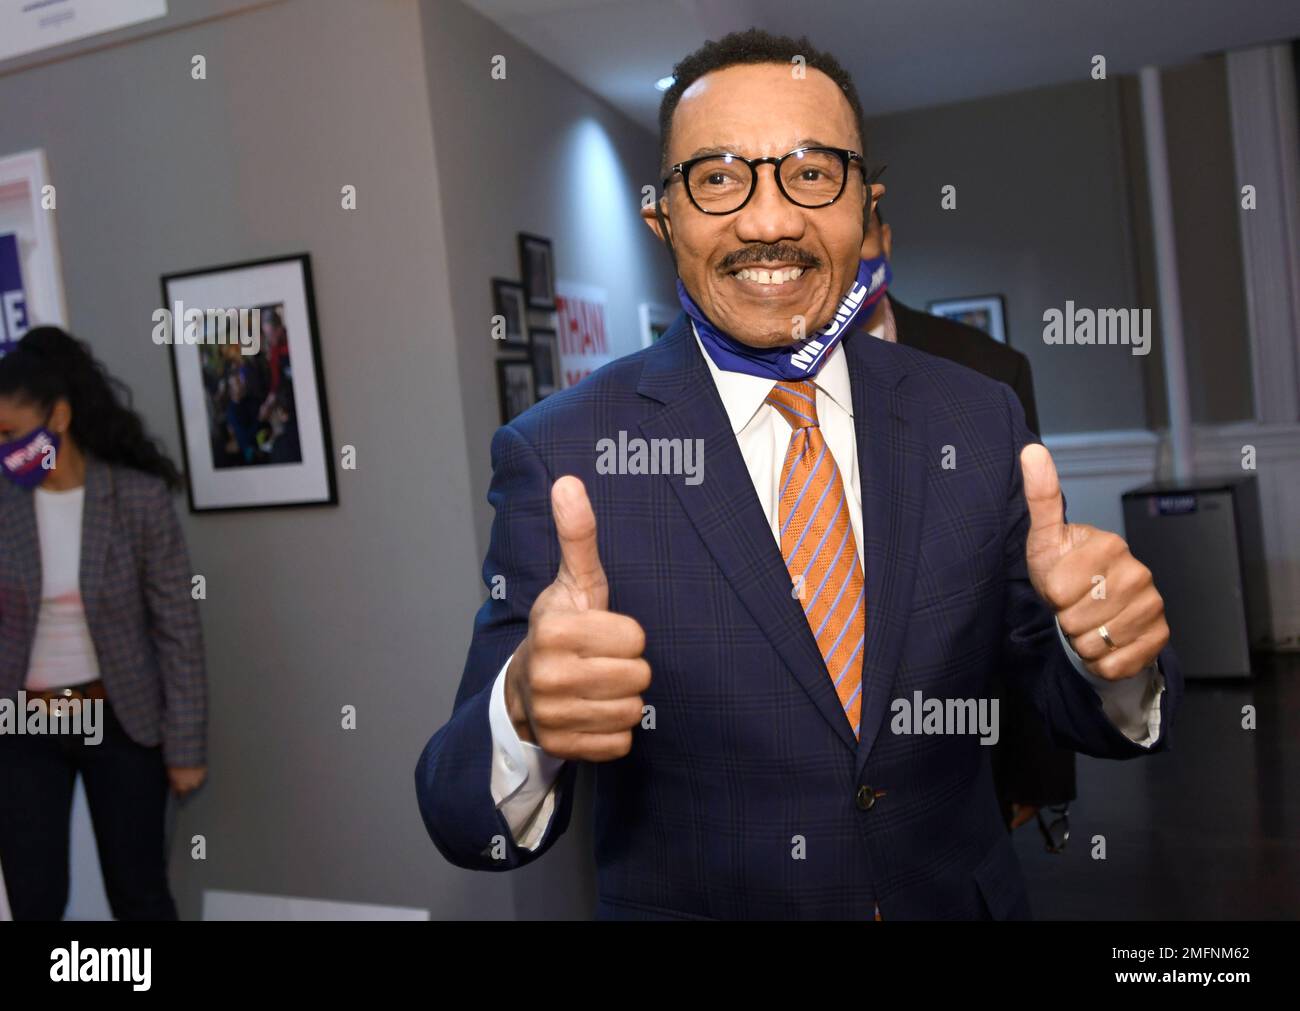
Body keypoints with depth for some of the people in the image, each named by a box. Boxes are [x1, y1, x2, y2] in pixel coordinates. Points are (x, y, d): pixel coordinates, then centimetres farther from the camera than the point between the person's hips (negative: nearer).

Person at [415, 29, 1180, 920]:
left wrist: (1118, 662, -24)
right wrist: (526, 719, -40)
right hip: (688, 904, -2)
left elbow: (1071, 705, -2)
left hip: (961, 902, 3)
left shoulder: (978, 421, -9)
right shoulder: (559, 455, -18)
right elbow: (469, 823, -18)